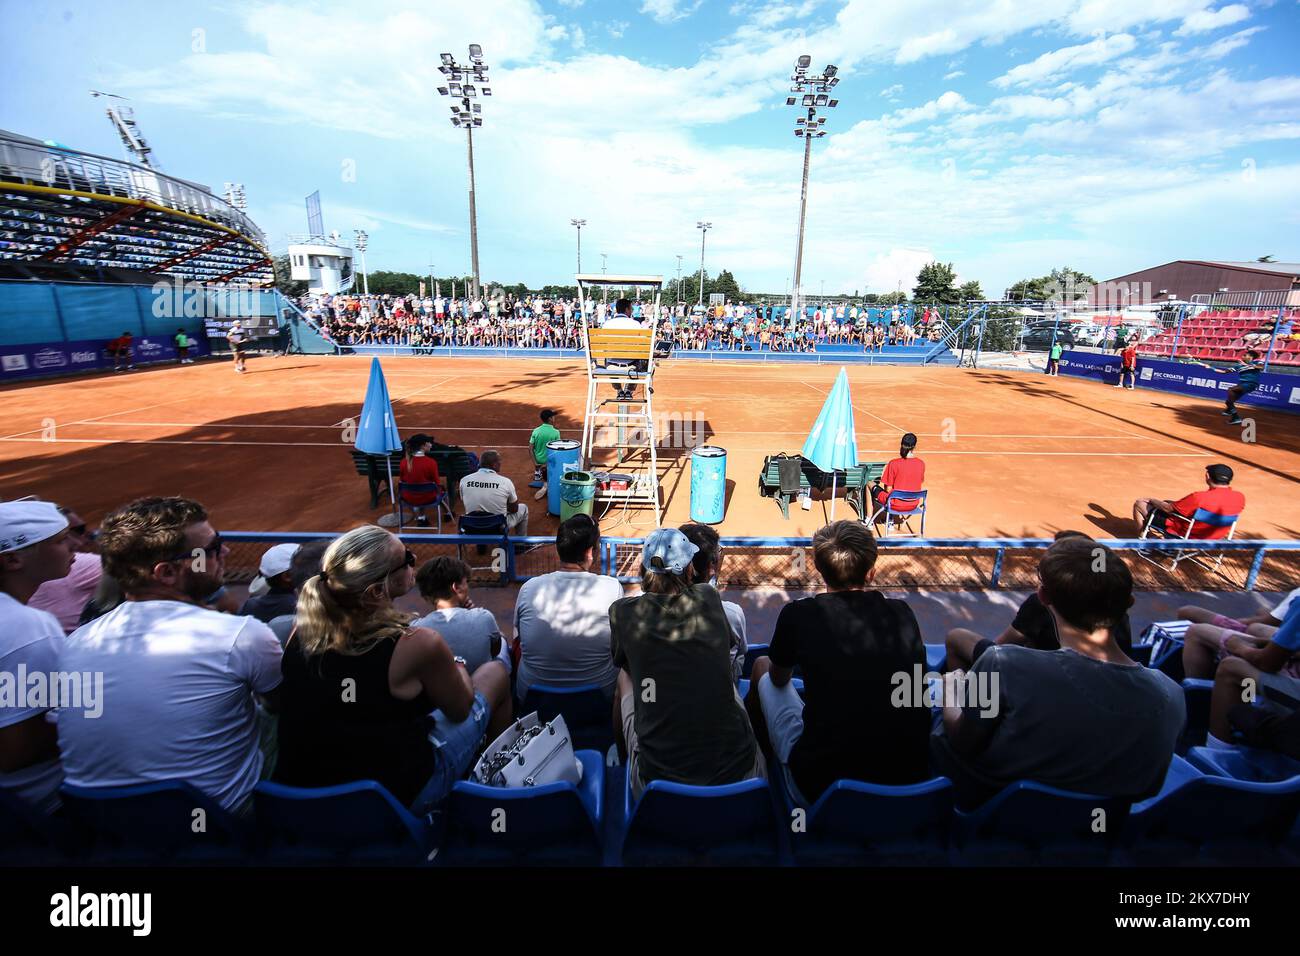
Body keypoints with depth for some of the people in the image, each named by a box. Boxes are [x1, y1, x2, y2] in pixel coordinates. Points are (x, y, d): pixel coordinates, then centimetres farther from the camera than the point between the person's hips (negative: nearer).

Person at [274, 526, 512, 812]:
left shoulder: (303, 628, -13)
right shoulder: (418, 645, -29)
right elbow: (460, 711, -11)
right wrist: (457, 666, 10)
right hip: (402, 796, -5)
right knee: (495, 673, 11)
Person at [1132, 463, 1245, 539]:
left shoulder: (1199, 498, -32)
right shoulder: (1240, 498, -13)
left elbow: (1168, 508, -18)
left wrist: (1151, 500, 2)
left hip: (1184, 534, -7)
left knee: (1139, 504, 3)